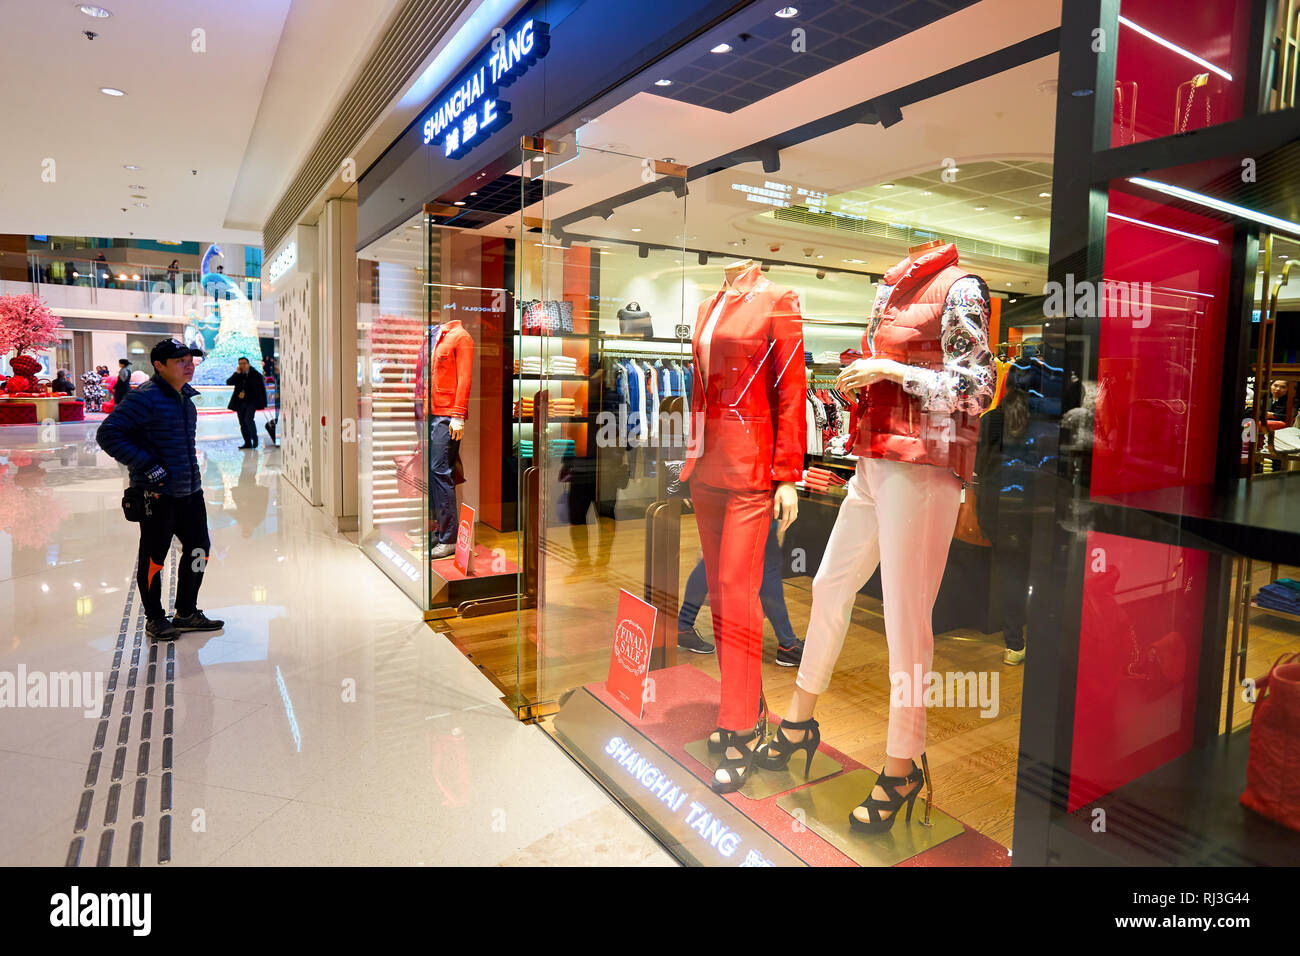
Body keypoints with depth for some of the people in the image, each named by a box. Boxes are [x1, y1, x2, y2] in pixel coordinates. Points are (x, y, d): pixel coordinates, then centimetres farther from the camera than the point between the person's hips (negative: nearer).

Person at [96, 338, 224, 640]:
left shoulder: (186, 395, 11)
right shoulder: (145, 397, -16)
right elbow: (108, 434, -20)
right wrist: (147, 466, -21)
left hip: (190, 490, 8)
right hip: (158, 492, -8)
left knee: (199, 548, 13)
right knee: (154, 556, 6)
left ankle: (186, 613, 29)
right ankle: (155, 618, 23)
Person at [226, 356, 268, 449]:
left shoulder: (256, 375, 1)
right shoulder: (237, 375, 11)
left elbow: (262, 389, 3)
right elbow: (228, 382, -3)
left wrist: (263, 403, -1)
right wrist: (237, 374, -12)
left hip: (251, 402, -4)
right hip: (240, 402, 5)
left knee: (248, 419, -20)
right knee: (242, 423, 4)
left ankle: (254, 437, 2)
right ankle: (247, 443, 11)